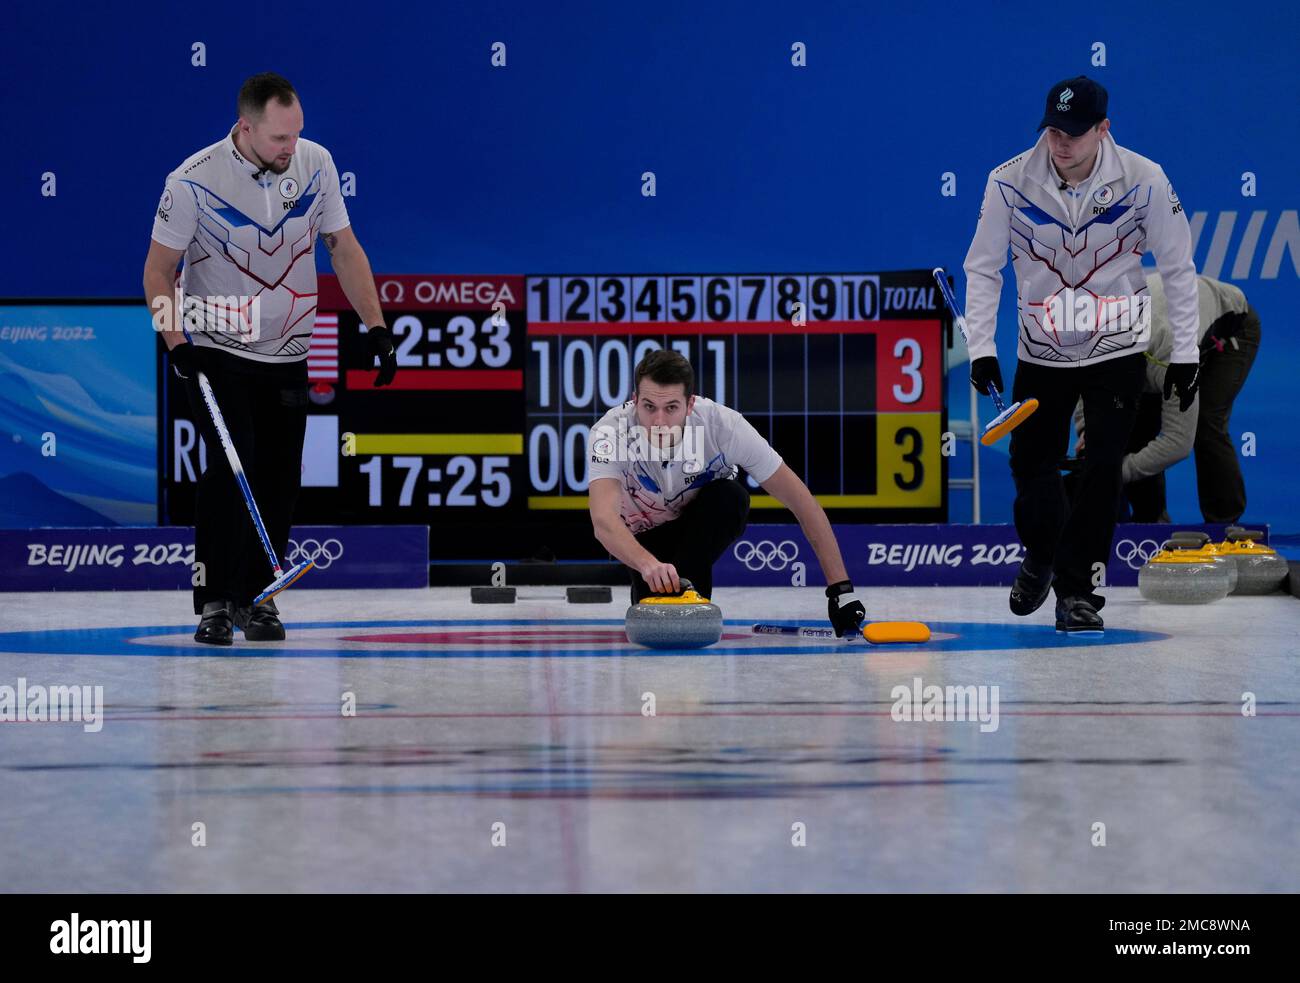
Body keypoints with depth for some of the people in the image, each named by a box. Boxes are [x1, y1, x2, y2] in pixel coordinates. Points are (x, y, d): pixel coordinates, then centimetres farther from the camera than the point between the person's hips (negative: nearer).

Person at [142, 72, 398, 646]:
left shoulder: (315, 164, -6)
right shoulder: (194, 180, -17)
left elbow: (344, 248, 5)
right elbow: (158, 270, -8)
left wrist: (376, 327, -1)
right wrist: (177, 345, -19)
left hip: (287, 355, 4)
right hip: (217, 351, -4)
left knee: (281, 478, 4)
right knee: (231, 466, -16)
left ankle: (256, 597, 18)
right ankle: (215, 602, -8)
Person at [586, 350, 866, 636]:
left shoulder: (724, 425, -33)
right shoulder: (611, 432, -34)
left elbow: (802, 503, -27)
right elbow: (603, 520, -49)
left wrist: (841, 590, -30)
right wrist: (648, 564, -69)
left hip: (708, 521, 0)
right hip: (647, 537, 0)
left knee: (729, 496, -33)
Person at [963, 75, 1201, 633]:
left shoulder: (1144, 181, -15)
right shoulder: (1010, 181, -13)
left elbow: (1178, 268, -4)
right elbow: (983, 267, -3)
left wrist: (1184, 353, -5)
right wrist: (981, 347, -10)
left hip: (1116, 352, -1)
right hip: (1041, 351, 1)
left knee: (1101, 470, -8)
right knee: (1031, 461, 4)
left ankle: (1077, 588, 3)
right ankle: (1041, 559, 33)